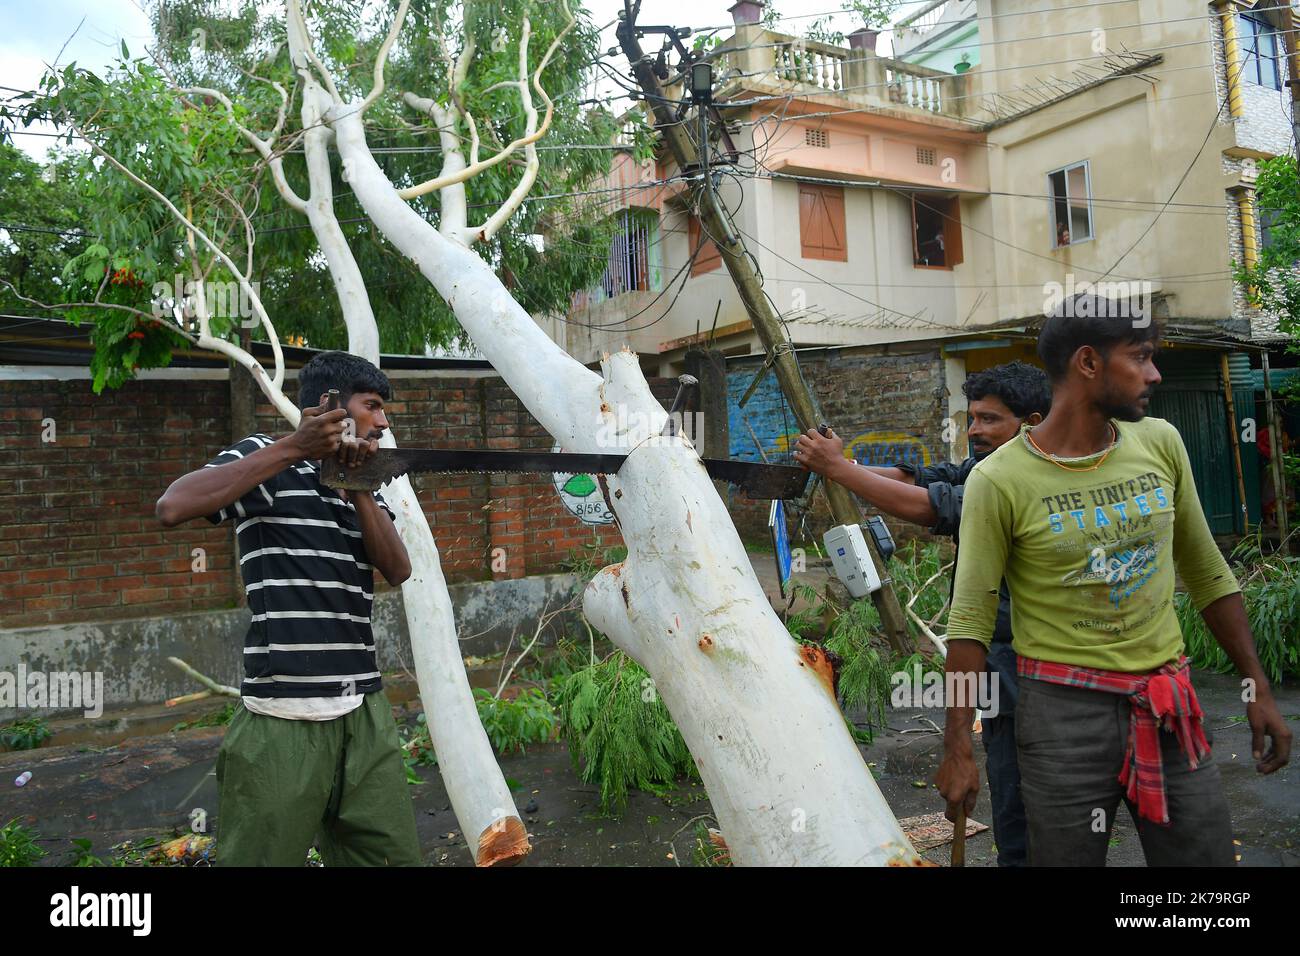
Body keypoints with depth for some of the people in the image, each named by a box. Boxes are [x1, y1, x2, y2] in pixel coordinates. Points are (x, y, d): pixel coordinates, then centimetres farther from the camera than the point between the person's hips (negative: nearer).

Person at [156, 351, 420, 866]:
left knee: (395, 855, 8)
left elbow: (397, 569, 5)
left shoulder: (365, 486, 18)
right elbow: (173, 507, -17)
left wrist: (359, 487, -7)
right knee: (266, 856, 2)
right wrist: (292, 448, -17)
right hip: (284, 719, -6)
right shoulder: (268, 459, 0)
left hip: (365, 713, 6)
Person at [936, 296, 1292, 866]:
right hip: (1065, 711, -4)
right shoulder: (999, 480, -12)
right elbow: (971, 619, -10)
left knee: (1207, 854, 11)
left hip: (1169, 706, 5)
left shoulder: (1161, 444, 2)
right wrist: (957, 749, -12)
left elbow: (1207, 575, 12)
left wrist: (1258, 687, 12)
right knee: (1065, 855, 6)